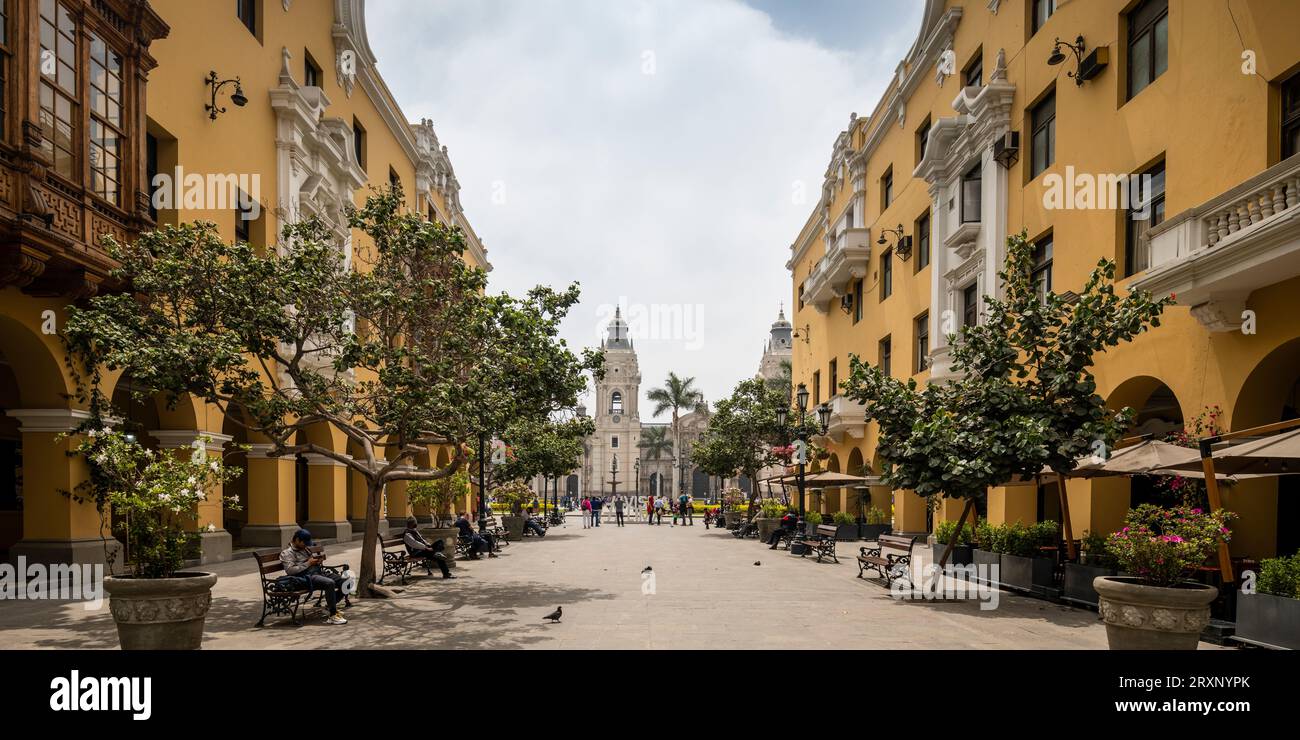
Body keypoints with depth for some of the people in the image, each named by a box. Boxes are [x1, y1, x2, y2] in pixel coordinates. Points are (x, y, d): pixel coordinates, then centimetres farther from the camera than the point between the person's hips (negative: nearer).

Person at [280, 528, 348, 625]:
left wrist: (319, 559, 10)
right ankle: (332, 616, -30)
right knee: (330, 583, -34)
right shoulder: (287, 553, 0)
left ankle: (331, 605, 14)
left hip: (319, 572, 8)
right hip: (307, 577, -8)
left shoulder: (306, 548, 23)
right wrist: (308, 563, -13)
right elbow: (289, 570, -14)